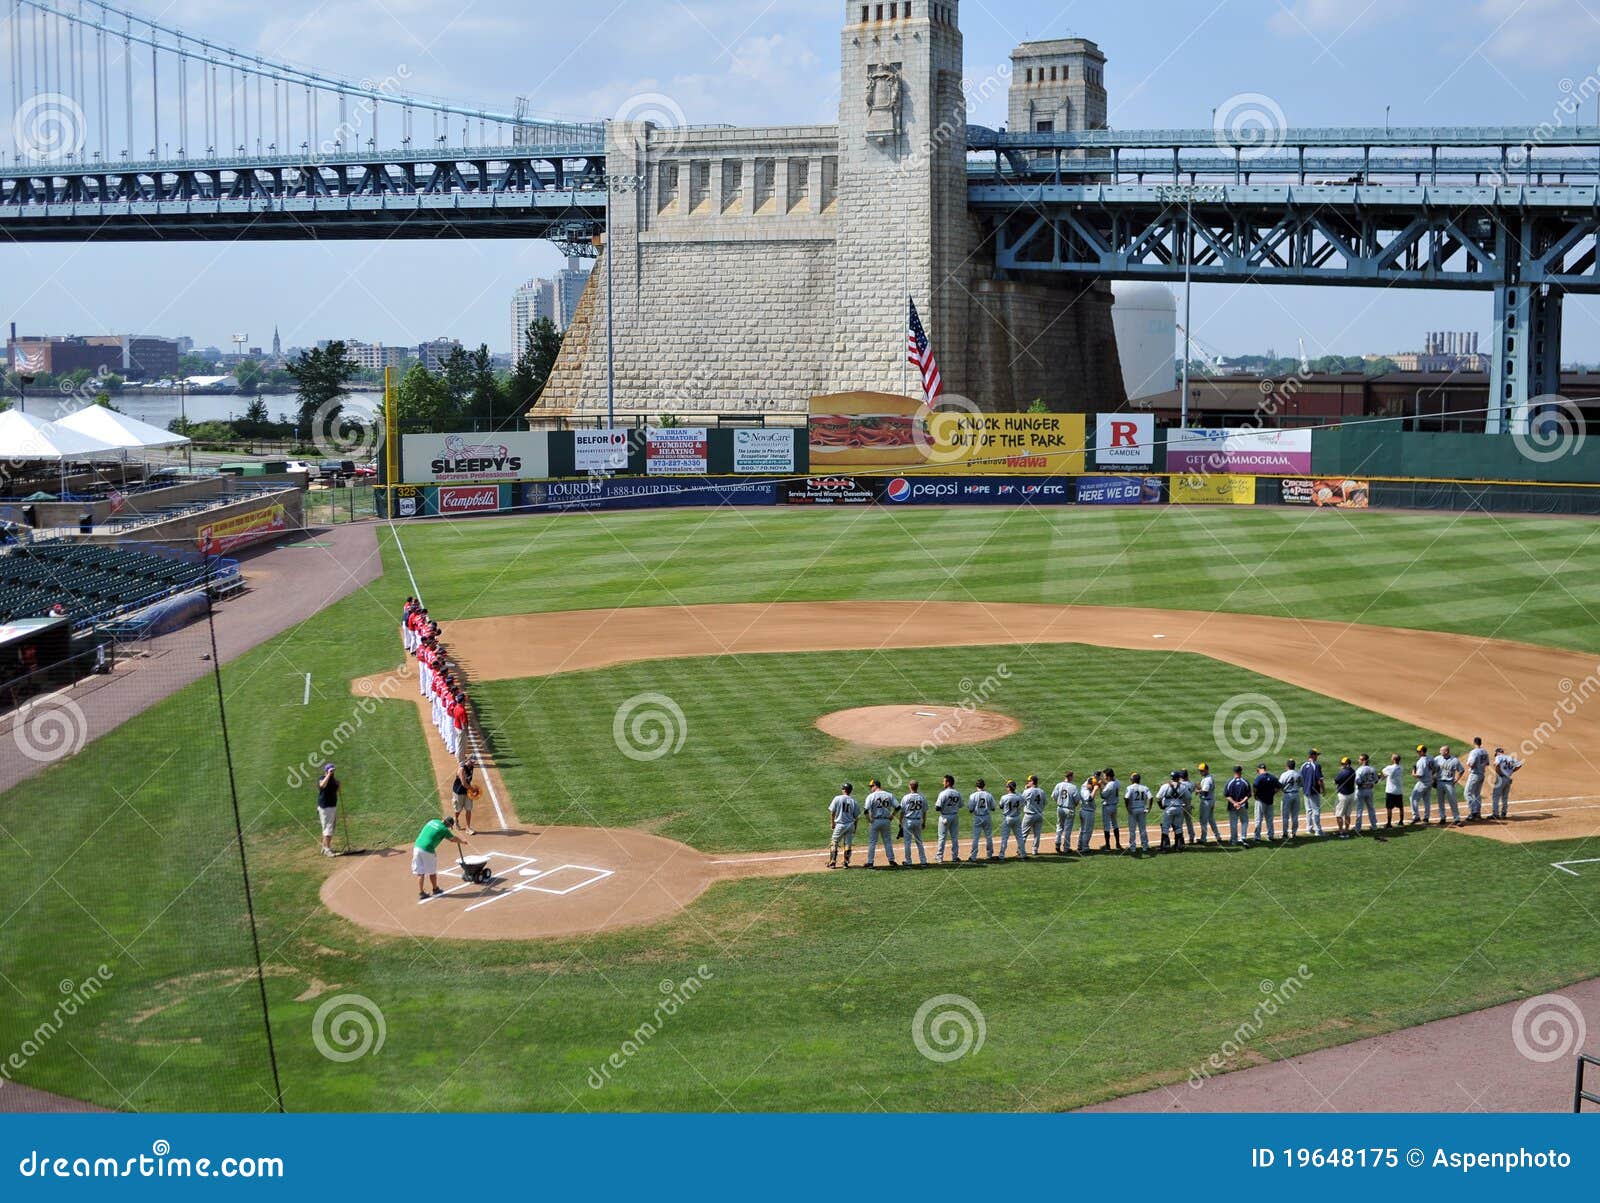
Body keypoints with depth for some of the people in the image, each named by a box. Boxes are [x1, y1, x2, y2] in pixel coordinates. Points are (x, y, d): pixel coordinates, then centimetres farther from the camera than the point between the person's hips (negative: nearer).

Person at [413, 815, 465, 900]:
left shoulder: (432, 821, 15)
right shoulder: (444, 829, -3)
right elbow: (454, 839, 13)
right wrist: (462, 842, 33)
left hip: (417, 847, 6)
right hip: (427, 850, -6)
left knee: (420, 872, 8)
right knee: (432, 871, 14)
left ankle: (421, 893, 8)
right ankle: (435, 890, 30)